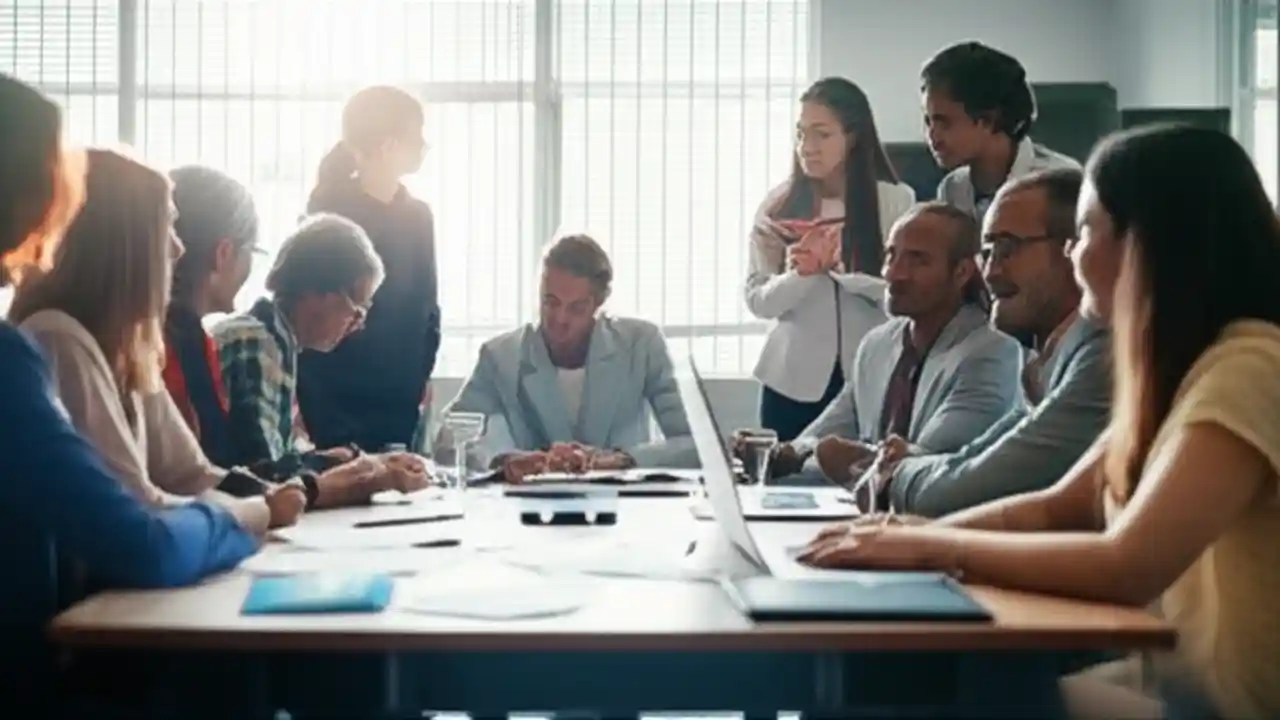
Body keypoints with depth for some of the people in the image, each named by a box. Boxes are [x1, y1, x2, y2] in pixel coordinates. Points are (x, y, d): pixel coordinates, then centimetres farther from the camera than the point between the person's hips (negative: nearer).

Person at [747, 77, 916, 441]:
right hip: (794, 378, 1)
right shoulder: (778, 207, 1)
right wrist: (800, 274, -19)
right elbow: (758, 300, 0)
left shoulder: (895, 201, -3)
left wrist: (835, 267, -18)